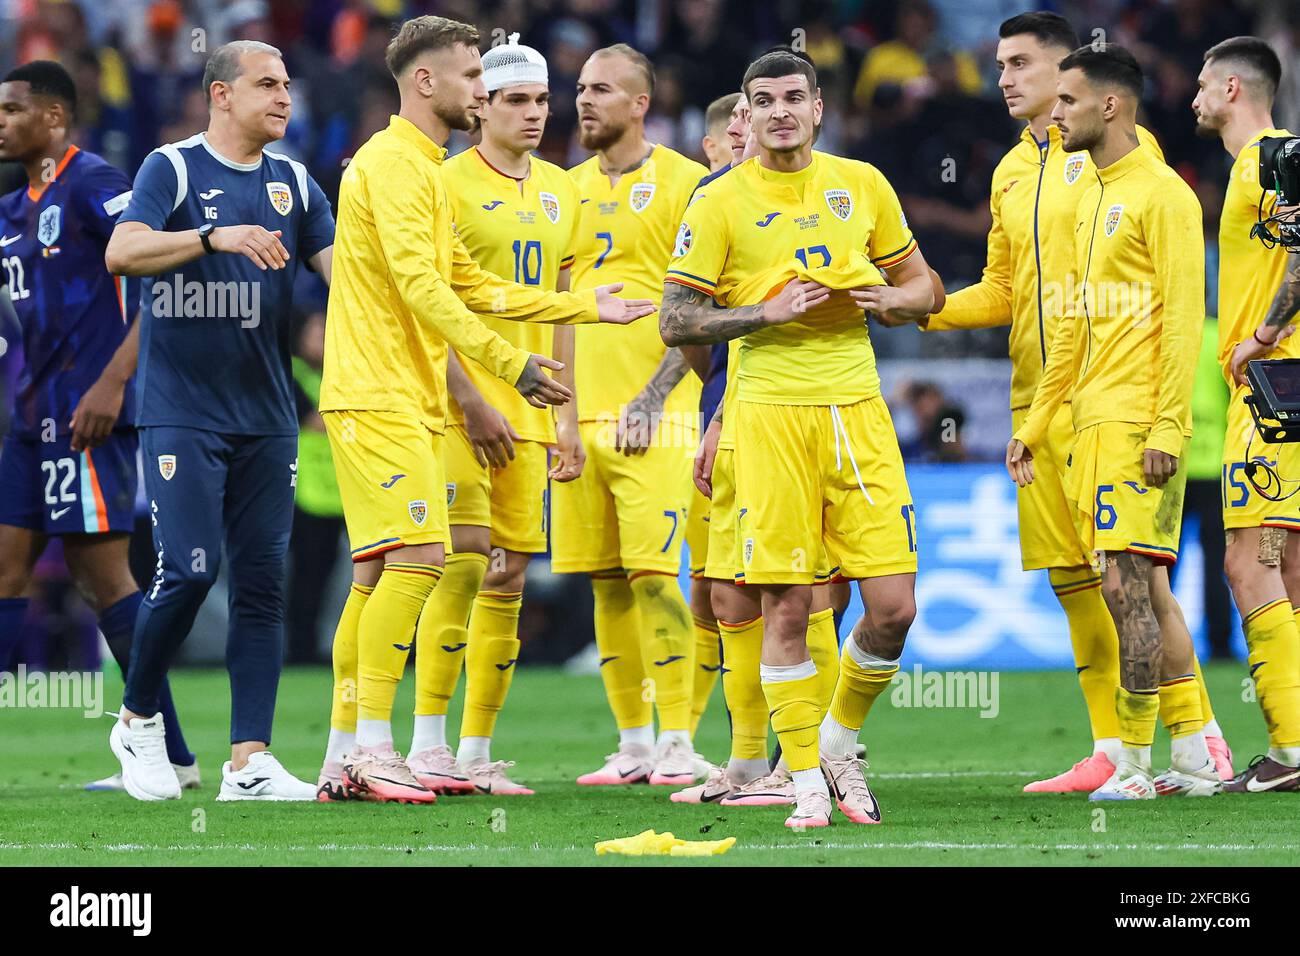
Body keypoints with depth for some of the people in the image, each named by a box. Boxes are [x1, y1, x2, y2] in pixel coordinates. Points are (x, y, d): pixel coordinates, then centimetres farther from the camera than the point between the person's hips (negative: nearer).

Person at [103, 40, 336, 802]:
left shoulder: (294, 184, 12)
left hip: (266, 416, 5)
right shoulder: (173, 168, -4)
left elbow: (343, 269, 8)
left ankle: (250, 760, 1)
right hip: (182, 414, -5)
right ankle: (138, 721, 10)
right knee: (190, 570, -12)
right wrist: (215, 237, -31)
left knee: (263, 581, 0)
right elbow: (122, 252, -19)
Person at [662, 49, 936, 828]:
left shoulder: (862, 185, 10)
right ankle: (807, 779, 6)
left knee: (893, 608, -3)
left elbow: (923, 287, 19)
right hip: (772, 408, -3)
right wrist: (767, 312, -12)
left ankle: (840, 739, 21)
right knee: (787, 605, -4)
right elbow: (676, 322, 0)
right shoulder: (722, 202, 1)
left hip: (857, 406, 3)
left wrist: (884, 298, -3)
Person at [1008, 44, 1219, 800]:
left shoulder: (1161, 195, -9)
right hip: (1094, 424, 9)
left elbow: (1185, 318, -14)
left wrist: (1167, 429, -20)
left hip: (1139, 423, -9)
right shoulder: (1095, 200, 19)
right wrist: (1036, 425, 23)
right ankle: (1195, 758, 14)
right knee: (1144, 590, 9)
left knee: (1129, 586, -9)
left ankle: (1135, 765, -6)